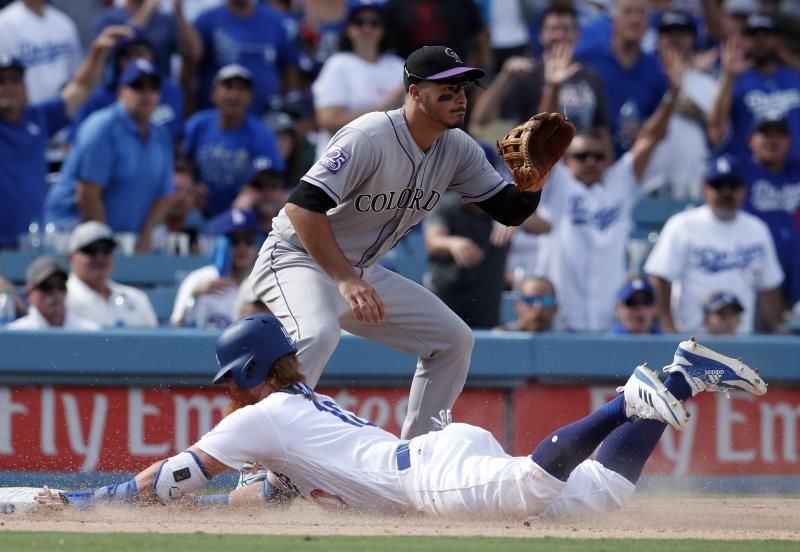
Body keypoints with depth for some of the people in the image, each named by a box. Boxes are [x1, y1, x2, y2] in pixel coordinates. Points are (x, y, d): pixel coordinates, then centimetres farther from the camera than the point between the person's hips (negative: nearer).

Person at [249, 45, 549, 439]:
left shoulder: (456, 149, -1)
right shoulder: (369, 137, -25)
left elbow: (510, 211, 2)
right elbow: (302, 206, -30)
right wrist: (346, 281, -35)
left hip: (361, 271, 9)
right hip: (298, 260, -9)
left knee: (454, 340, 7)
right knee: (317, 334, -37)